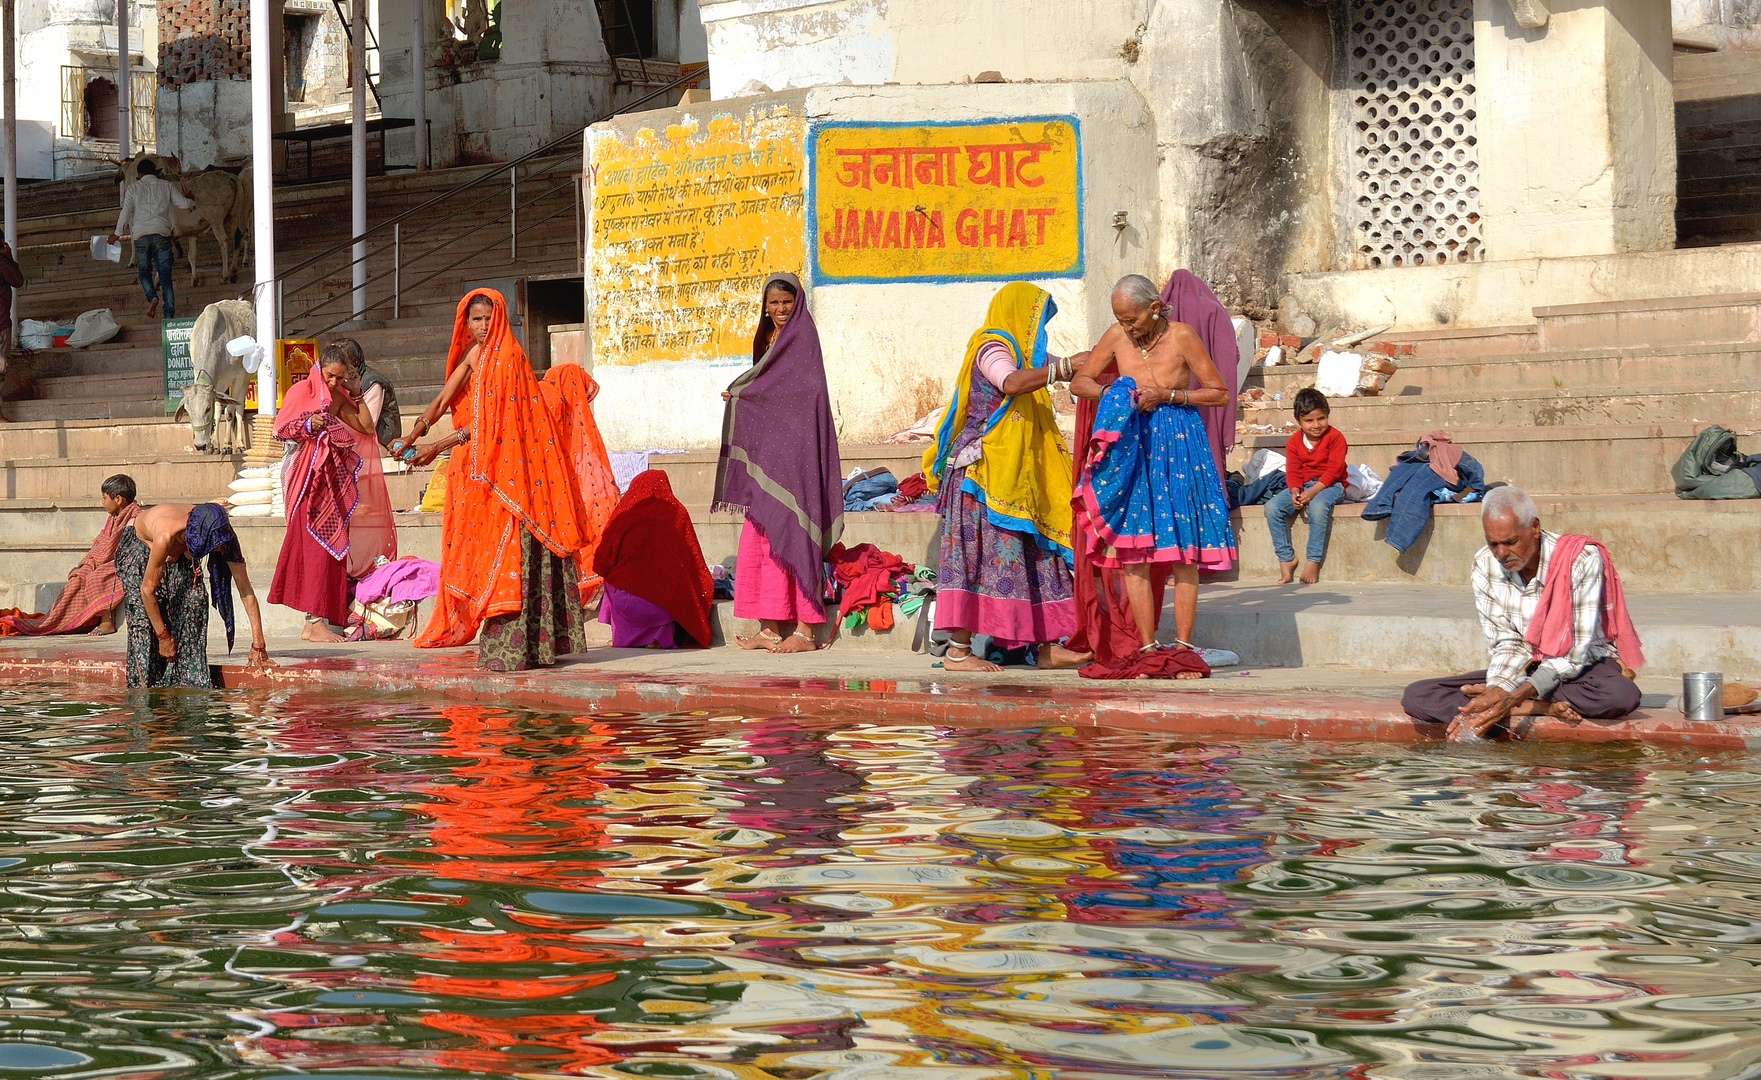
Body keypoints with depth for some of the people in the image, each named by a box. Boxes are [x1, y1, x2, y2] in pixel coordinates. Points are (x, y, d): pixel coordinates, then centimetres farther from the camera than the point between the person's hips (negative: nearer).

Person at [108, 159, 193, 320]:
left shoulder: (133, 188, 10)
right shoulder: (167, 186, 12)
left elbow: (126, 212, 3)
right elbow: (183, 204, 13)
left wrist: (118, 233, 12)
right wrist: (191, 202, 36)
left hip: (141, 235, -1)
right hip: (162, 234, 1)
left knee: (145, 271, 16)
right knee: (165, 275, 1)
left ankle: (152, 298, -13)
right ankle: (170, 314, -7)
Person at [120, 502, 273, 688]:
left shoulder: (223, 534, -34)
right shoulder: (167, 536, -46)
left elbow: (246, 591, -29)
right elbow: (147, 589, -34)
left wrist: (258, 646, -32)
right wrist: (163, 637, -27)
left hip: (180, 554, 4)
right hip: (138, 545, -4)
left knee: (194, 603, -17)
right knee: (143, 614, -19)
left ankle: (189, 680, -9)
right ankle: (143, 686, -11)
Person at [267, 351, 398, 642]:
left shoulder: (341, 398, 15)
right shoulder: (302, 391, -1)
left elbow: (367, 428, 7)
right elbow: (280, 429, -4)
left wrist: (356, 395, 3)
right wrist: (306, 426, -20)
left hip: (335, 481, 7)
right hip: (311, 479, -6)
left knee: (333, 546, 3)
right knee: (317, 544, -12)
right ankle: (314, 623, -14)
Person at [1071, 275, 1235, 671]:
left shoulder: (1181, 336, -6)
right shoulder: (1117, 337, 2)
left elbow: (1220, 394, -3)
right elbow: (1079, 382, 13)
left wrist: (1167, 394, -13)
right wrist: (1110, 393, -8)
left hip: (1177, 445, -3)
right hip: (1130, 445, 3)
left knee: (1182, 552, -3)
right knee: (1133, 550, -2)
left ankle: (1183, 647, 3)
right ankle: (1147, 648, 3)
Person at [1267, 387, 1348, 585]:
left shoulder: (1335, 437, -6)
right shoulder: (1294, 442, 7)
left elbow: (1333, 470, -14)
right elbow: (1293, 472, 2)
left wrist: (1313, 491, -25)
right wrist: (1295, 492, -20)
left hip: (1329, 485, -5)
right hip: (1302, 485, 5)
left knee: (1317, 506, -39)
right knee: (1272, 507, -19)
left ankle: (1314, 561, -28)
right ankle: (1286, 559, -12)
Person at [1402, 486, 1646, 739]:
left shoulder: (1582, 559, -20)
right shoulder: (1485, 566, -6)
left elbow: (1578, 653, -21)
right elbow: (1507, 645, -4)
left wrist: (1515, 697, -33)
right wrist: (1496, 692, -26)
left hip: (1585, 668, -4)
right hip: (1525, 671, 4)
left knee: (1623, 694, -41)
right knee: (1416, 696, -17)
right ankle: (1541, 708, -26)